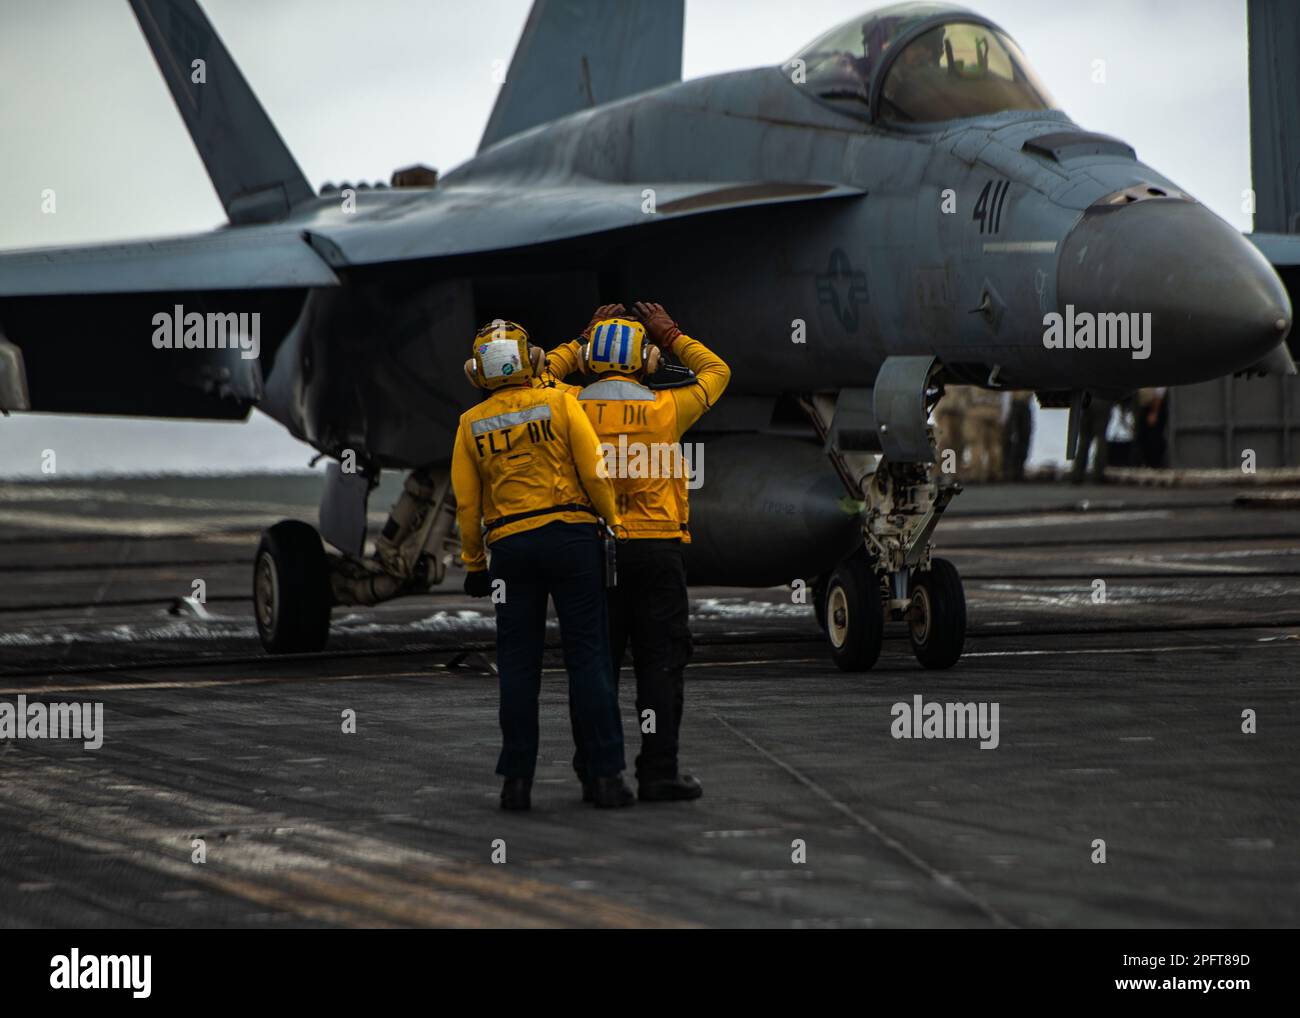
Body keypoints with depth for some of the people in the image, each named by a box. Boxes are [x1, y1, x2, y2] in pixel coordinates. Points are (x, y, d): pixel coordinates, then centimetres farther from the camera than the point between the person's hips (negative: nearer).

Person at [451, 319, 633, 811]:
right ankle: (606, 775, -2)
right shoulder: (560, 404, -2)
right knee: (589, 657, 1)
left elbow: (467, 503, 5)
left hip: (511, 547, 1)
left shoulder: (471, 424, 4)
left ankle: (517, 780, 4)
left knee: (518, 665, 6)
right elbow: (596, 474, -7)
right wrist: (617, 528, 3)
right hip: (572, 535, -1)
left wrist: (473, 564, 13)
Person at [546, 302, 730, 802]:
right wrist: (672, 337, 22)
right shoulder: (663, 409, -4)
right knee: (660, 664, 1)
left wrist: (583, 341, 24)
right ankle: (658, 773, -1)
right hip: (656, 549, -2)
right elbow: (716, 372, 13)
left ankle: (594, 770, 9)